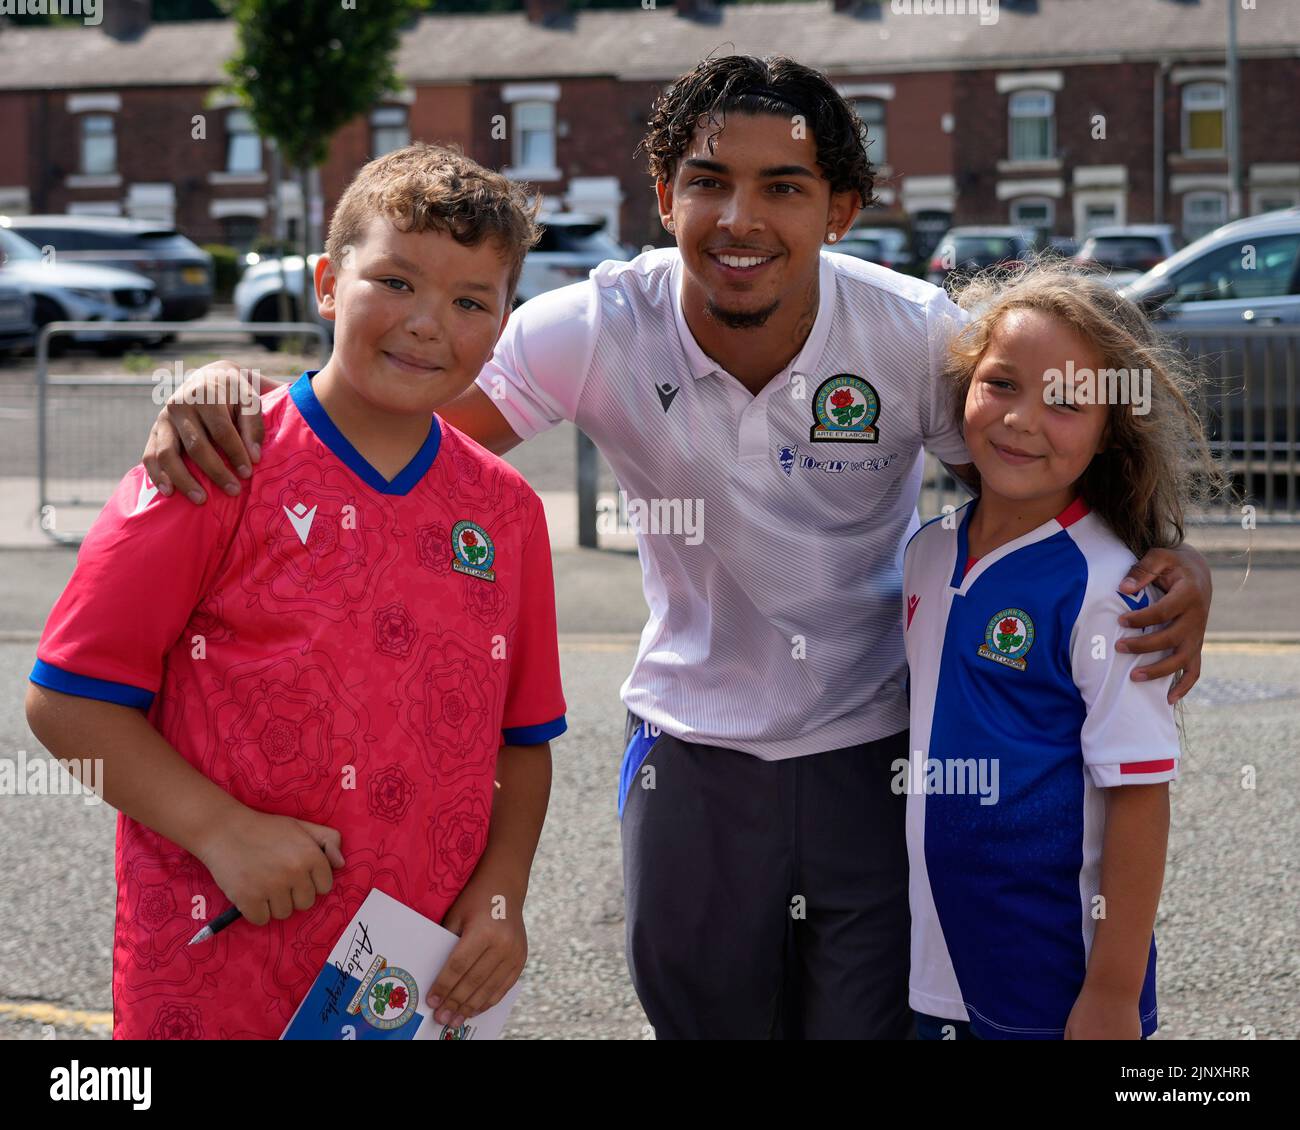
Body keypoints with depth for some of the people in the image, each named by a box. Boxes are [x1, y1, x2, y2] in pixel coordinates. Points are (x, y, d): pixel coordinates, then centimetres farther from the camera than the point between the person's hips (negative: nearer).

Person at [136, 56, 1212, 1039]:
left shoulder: (915, 334, -17)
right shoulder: (599, 331, -17)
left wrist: (1174, 565, -24)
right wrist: (227, 391, -37)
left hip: (876, 755, -1)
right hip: (690, 749, 1)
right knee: (705, 1013, 16)